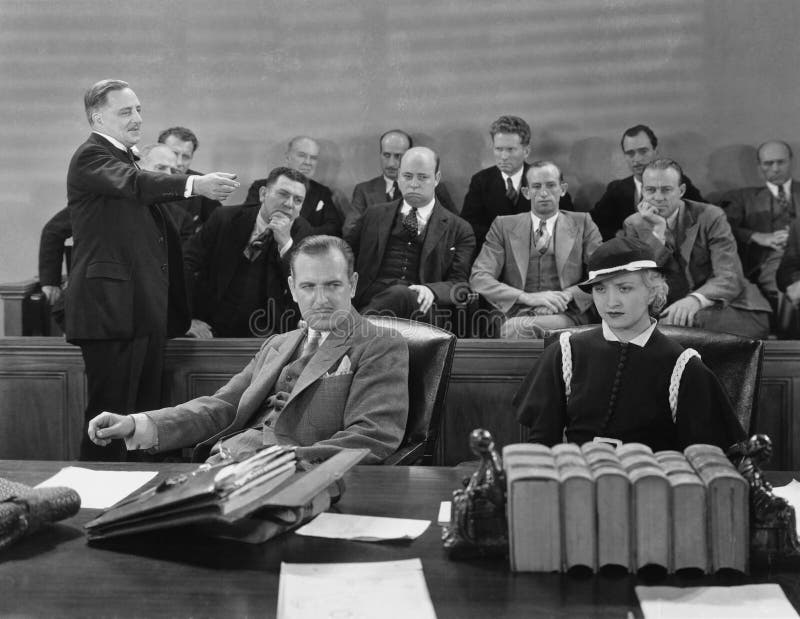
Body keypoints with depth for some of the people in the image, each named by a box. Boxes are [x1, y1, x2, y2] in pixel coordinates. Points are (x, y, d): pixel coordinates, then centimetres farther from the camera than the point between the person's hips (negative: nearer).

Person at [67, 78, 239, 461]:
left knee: (146, 413, 12)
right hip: (112, 310, -9)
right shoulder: (91, 157, -8)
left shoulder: (128, 160, 20)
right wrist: (195, 184, -41)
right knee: (111, 415, -7)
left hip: (145, 311, 9)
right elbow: (133, 183, -29)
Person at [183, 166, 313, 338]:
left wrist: (286, 242, -18)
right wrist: (187, 317, -8)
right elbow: (187, 263, 0)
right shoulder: (225, 219, 0)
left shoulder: (302, 232, 1)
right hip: (212, 330, 0)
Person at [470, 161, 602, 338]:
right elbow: (479, 278, 2)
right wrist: (528, 297, -13)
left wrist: (567, 295, -12)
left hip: (567, 315, -1)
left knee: (515, 327, -34)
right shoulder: (504, 226, 14)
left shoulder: (582, 224, 15)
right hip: (517, 313, 1)